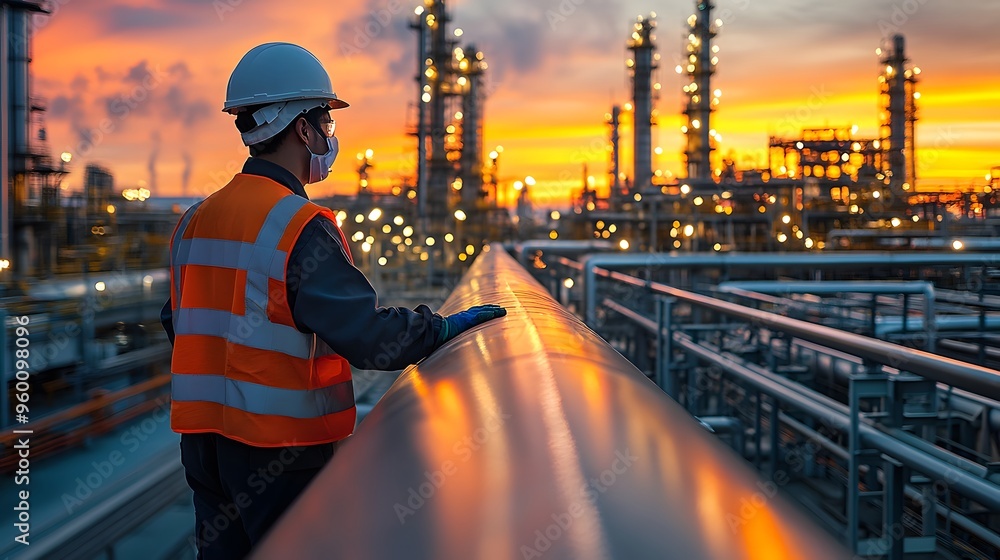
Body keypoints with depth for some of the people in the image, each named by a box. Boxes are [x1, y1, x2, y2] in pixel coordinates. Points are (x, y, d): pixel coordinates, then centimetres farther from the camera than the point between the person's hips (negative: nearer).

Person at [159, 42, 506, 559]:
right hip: (281, 449, -7)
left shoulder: (194, 222, 8)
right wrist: (446, 328, -10)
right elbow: (368, 335, -23)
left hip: (204, 439, 8)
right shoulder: (301, 227, -17)